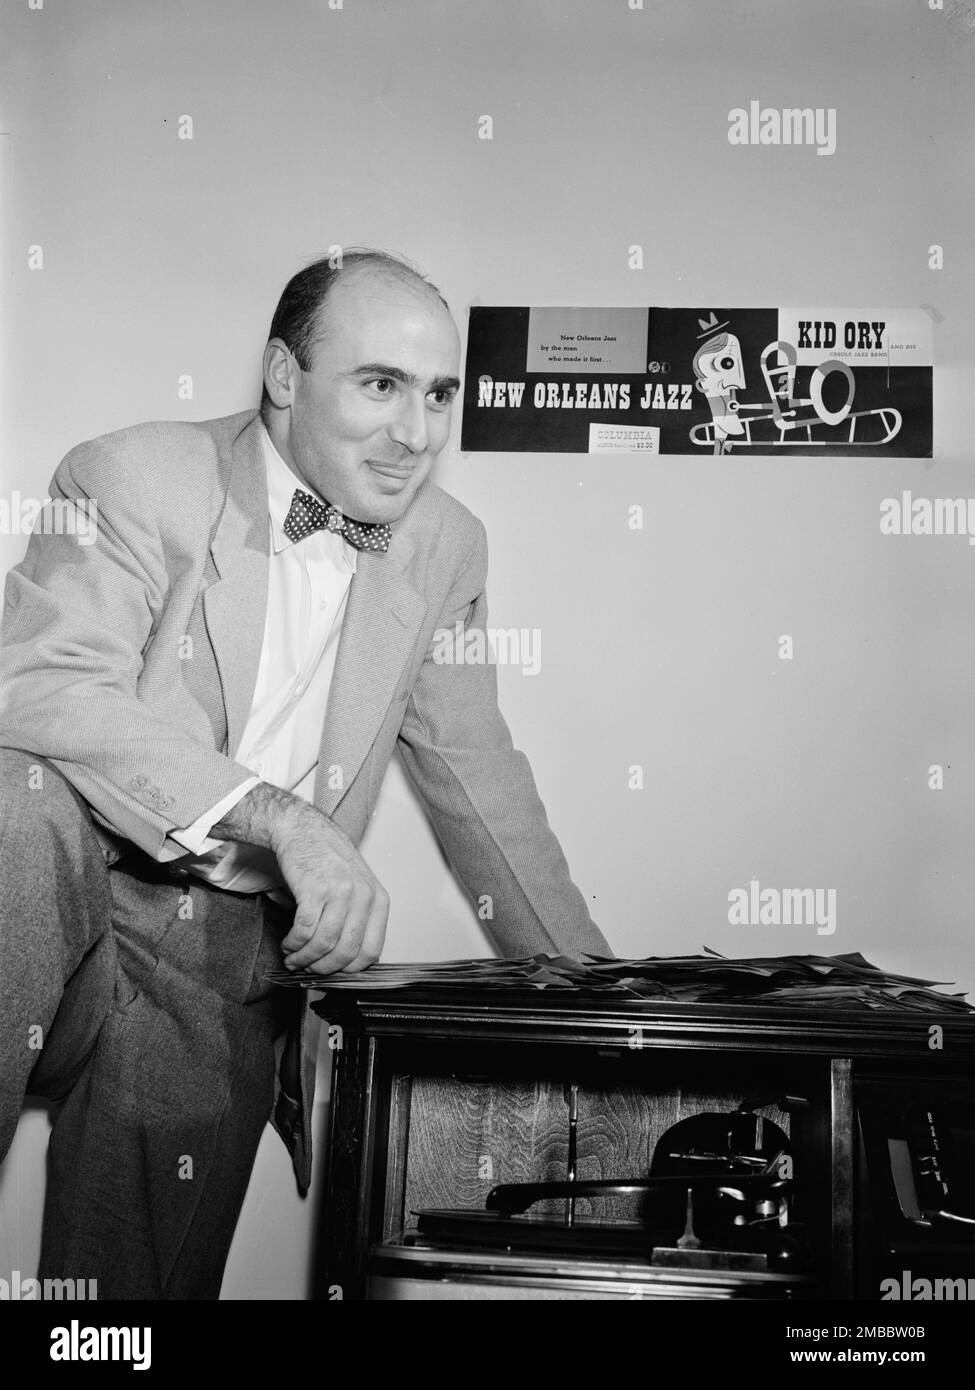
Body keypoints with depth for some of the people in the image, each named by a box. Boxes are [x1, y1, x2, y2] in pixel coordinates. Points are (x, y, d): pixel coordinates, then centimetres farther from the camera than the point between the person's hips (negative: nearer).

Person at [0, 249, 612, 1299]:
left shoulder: (445, 545, 8)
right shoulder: (134, 480, -7)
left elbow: (474, 777, 15)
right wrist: (279, 815, -32)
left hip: (241, 973, 4)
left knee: (150, 1273, -7)